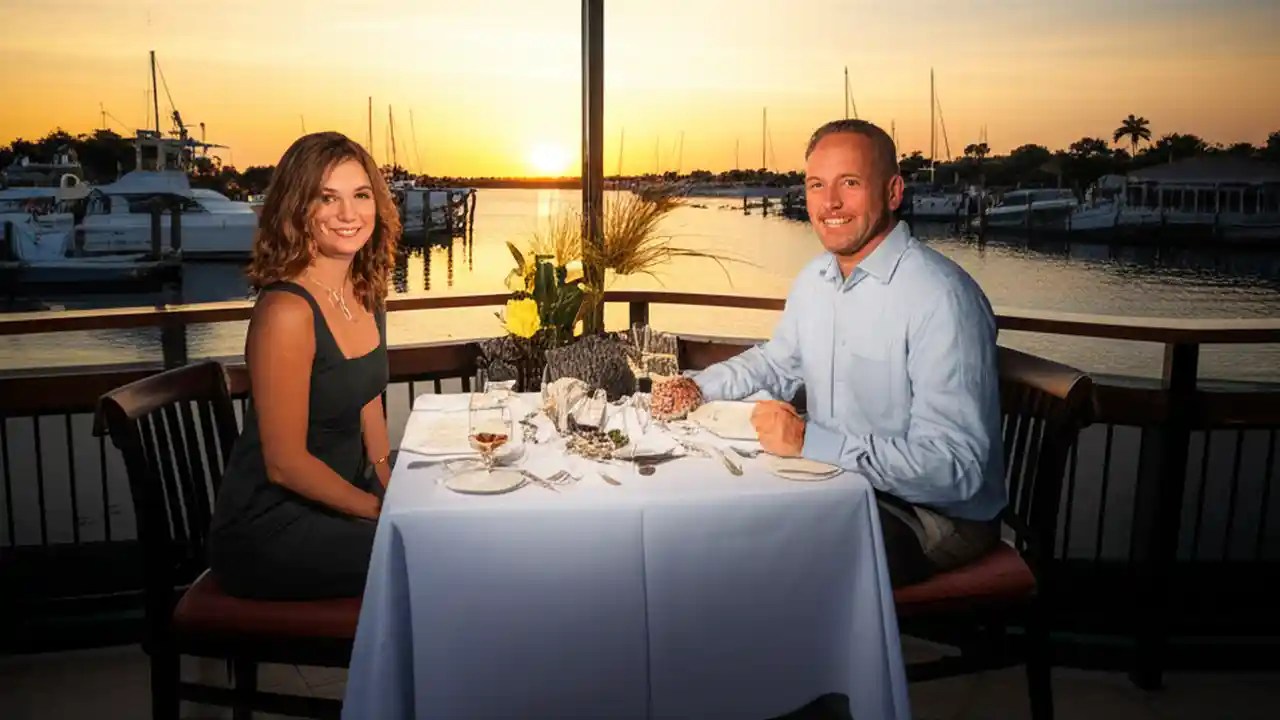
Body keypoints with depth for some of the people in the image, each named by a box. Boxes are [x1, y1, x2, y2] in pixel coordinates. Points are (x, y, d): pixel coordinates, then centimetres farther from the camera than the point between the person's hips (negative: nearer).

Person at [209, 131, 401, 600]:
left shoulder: (366, 292, 2)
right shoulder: (286, 312, -23)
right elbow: (285, 464, -21)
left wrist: (391, 490, 2)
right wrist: (382, 510, -13)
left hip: (337, 497, 8)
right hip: (268, 530, -8)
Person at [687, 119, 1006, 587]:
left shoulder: (941, 298, -24)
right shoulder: (815, 278, 4)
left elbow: (955, 466, -29)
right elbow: (777, 362, 22)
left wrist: (809, 441, -31)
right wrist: (697, 387, 4)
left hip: (937, 513, -7)